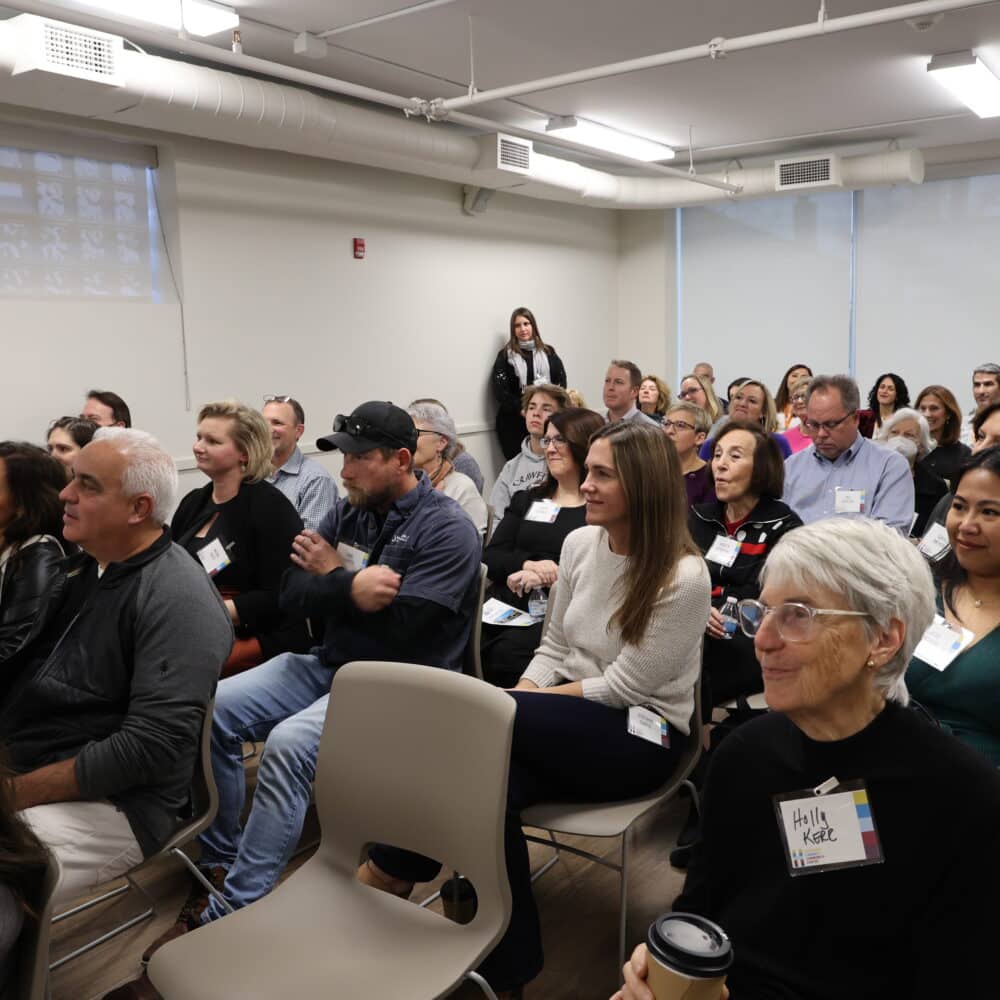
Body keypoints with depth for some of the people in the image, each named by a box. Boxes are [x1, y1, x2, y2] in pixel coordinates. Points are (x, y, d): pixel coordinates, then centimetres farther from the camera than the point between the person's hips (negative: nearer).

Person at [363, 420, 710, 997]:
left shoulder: (683, 578, -18)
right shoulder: (580, 543, 2)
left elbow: (620, 688, -16)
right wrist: (515, 703, -11)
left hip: (641, 736, -6)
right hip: (571, 721, 6)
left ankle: (390, 870, -12)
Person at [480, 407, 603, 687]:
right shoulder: (527, 500, 22)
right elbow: (490, 557, 11)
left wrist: (546, 576, -17)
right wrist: (529, 563, -8)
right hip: (507, 608, 5)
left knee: (507, 653, -32)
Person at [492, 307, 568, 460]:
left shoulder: (548, 352, 13)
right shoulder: (506, 355, 6)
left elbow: (561, 382, 6)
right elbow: (500, 390, -2)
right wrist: (521, 409, -13)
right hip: (514, 422, -2)